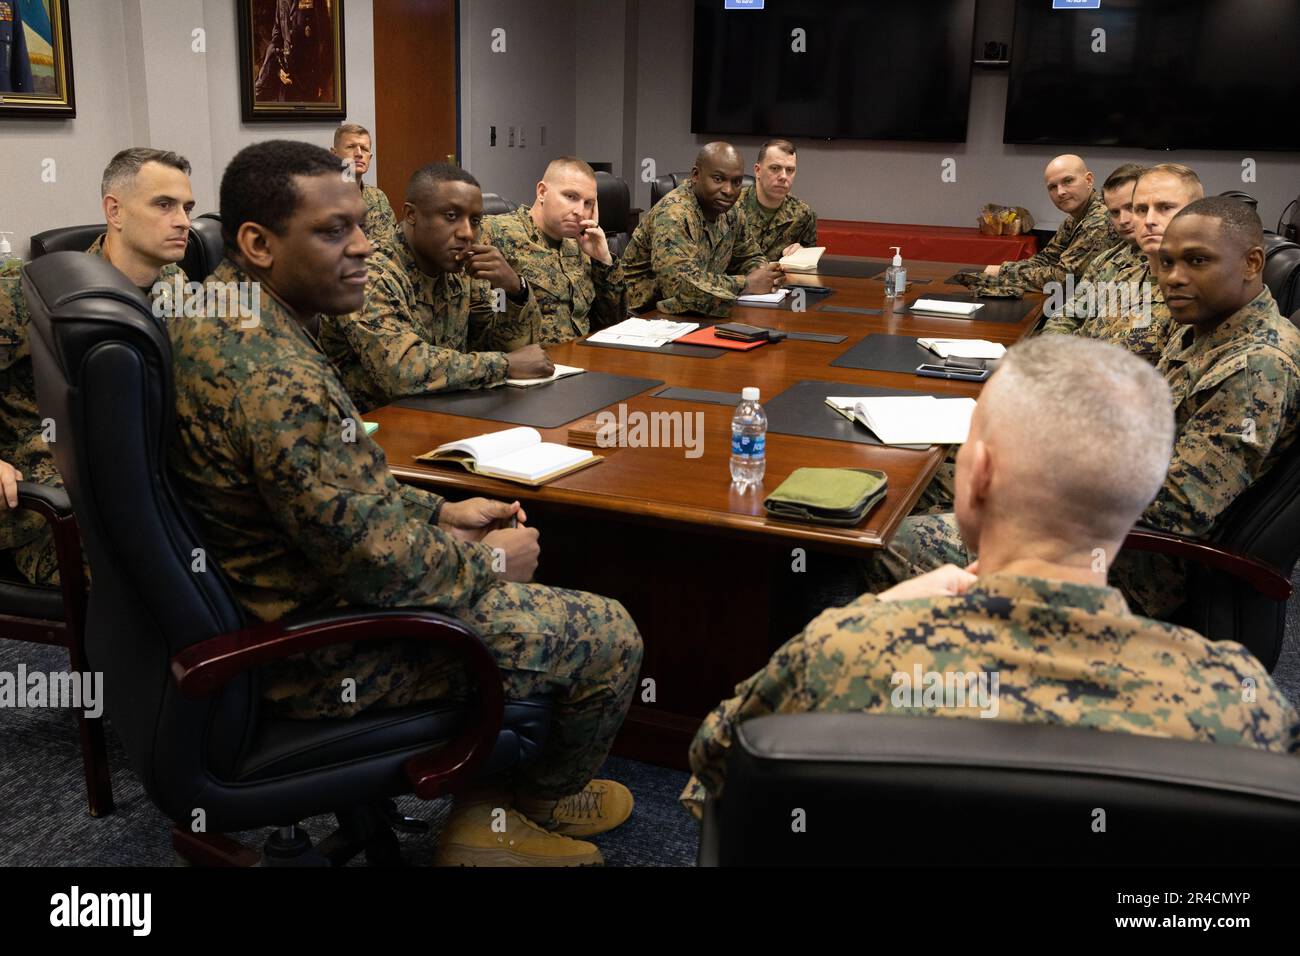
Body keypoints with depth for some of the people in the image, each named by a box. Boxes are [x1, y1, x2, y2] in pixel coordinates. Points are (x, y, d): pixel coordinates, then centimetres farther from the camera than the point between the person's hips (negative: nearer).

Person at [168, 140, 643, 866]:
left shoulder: (218, 317, 2)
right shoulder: (275, 376, -32)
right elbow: (376, 562, -29)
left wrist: (439, 512, 9)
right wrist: (490, 561, -10)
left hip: (274, 601, 10)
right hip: (327, 648, -10)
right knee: (610, 635, 0)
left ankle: (489, 808, 28)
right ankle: (547, 794, 30)